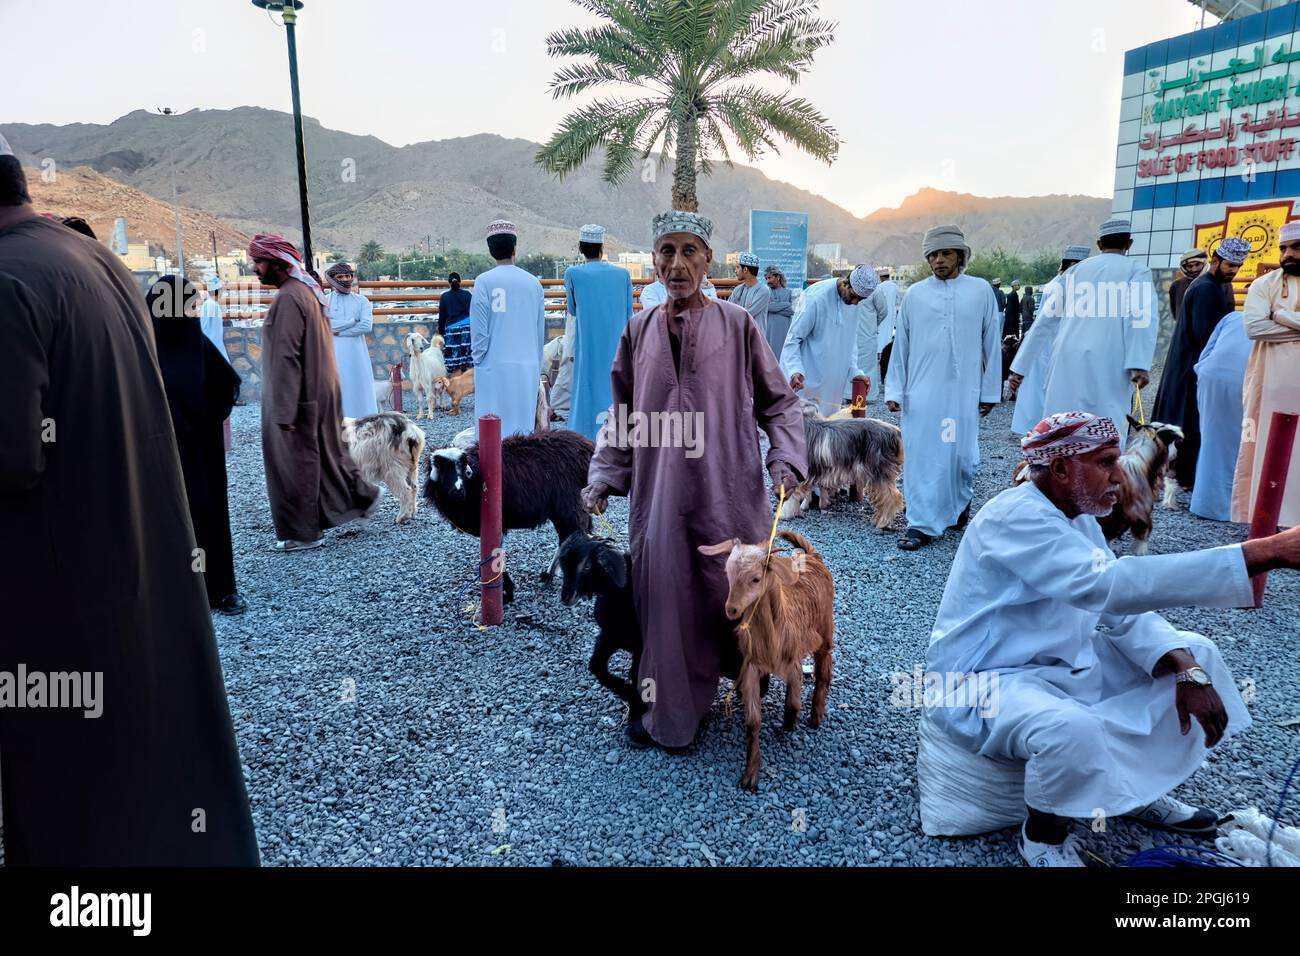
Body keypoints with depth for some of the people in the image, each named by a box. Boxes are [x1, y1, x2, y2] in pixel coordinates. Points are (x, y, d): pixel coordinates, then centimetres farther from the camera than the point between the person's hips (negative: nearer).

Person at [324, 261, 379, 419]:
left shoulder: (361, 300, 8)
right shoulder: (324, 301, 7)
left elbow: (366, 326, -6)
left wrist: (338, 331, -8)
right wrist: (353, 321, -7)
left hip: (357, 354, 1)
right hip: (333, 356, -1)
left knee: (359, 392, 1)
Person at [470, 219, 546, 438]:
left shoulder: (485, 281, -6)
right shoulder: (533, 282, 5)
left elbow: (479, 329, -7)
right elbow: (541, 331, 11)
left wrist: (478, 360, 6)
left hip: (495, 365, -3)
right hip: (528, 367, 3)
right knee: (524, 425, 8)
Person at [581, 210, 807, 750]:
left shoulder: (737, 325, -1)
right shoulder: (639, 330, 7)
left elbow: (778, 402, 5)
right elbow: (622, 417, 13)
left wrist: (785, 459, -8)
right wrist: (604, 477, 6)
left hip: (726, 489, -2)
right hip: (659, 491, 2)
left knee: (733, 588, 5)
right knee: (663, 591, 5)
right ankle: (671, 710, 23)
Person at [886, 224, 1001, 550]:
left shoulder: (981, 291, 5)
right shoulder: (914, 294, 6)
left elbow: (992, 344, 6)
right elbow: (900, 345, 8)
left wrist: (990, 391, 4)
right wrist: (894, 390, 5)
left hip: (964, 391, 0)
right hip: (921, 391, 0)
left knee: (962, 455, 7)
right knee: (920, 456, -1)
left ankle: (959, 504, 35)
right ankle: (922, 525, 6)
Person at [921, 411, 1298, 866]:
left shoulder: (1077, 518, 3)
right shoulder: (1015, 518, -27)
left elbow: (1123, 608, 3)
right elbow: (1107, 585, -42)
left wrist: (1185, 667, -17)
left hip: (1061, 662, 9)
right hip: (984, 679, -9)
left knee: (1195, 653, 7)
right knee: (1075, 730, -38)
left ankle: (1140, 787, 22)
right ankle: (1042, 834, -6)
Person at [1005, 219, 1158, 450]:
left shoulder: (1076, 270, 20)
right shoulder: (1136, 271, 8)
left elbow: (1046, 320, 19)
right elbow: (1142, 315, -9)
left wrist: (1021, 365, 22)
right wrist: (1140, 364, -19)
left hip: (1066, 362, 4)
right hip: (1107, 364, -4)